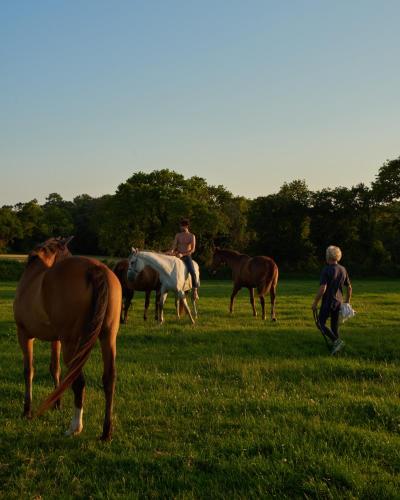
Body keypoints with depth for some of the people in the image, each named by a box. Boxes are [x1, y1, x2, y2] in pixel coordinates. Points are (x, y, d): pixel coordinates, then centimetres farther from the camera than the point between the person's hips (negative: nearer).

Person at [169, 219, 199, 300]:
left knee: (192, 272, -23)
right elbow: (174, 246, 3)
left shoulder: (192, 236, 1)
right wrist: (172, 251, -21)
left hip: (187, 256, -3)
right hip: (178, 256, 3)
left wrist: (183, 254, -18)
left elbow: (193, 249, -7)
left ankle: (195, 291, -12)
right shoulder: (178, 235, 10)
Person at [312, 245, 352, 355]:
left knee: (321, 323, 3)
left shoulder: (326, 270, -16)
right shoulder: (343, 270, 4)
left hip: (327, 302, -6)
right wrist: (347, 301, 22)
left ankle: (337, 341, -12)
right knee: (335, 325, 15)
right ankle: (335, 346, 16)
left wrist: (315, 303, -13)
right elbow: (349, 287, 9)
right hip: (338, 302, 6)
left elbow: (322, 288, -21)